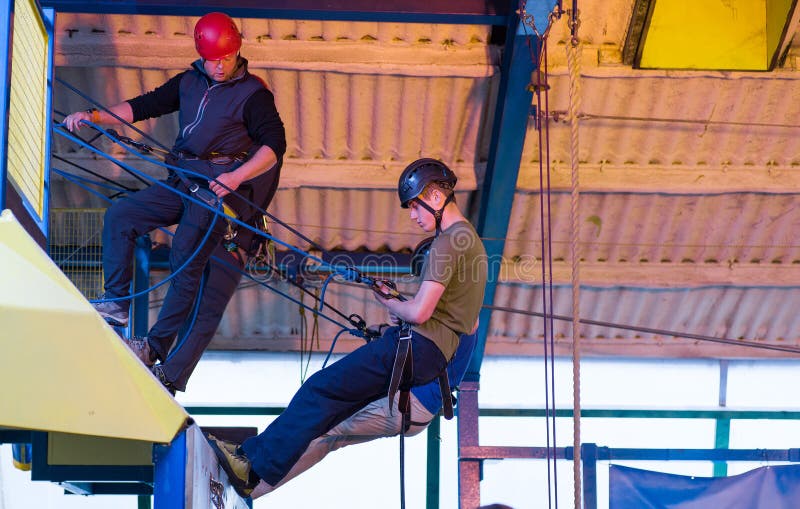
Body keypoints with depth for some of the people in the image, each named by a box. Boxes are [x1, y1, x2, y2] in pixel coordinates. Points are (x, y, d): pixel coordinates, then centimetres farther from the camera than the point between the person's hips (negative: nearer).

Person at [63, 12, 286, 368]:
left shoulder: (252, 94, -4)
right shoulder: (189, 82, 13)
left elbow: (275, 144, -12)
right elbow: (145, 106, 13)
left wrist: (237, 177, -25)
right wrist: (94, 116, 0)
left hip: (219, 188, -7)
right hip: (182, 183, 7)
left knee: (185, 260, -17)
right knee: (119, 216, -6)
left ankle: (155, 347, -14)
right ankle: (117, 303, -4)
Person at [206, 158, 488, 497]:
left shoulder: (449, 241, -10)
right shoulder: (470, 239, 22)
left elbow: (419, 313, -18)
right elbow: (470, 323, 26)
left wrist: (388, 303, 2)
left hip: (418, 346, -10)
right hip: (438, 355, 10)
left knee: (322, 389, -10)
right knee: (331, 405, 5)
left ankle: (253, 469, -12)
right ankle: (251, 455, 2)